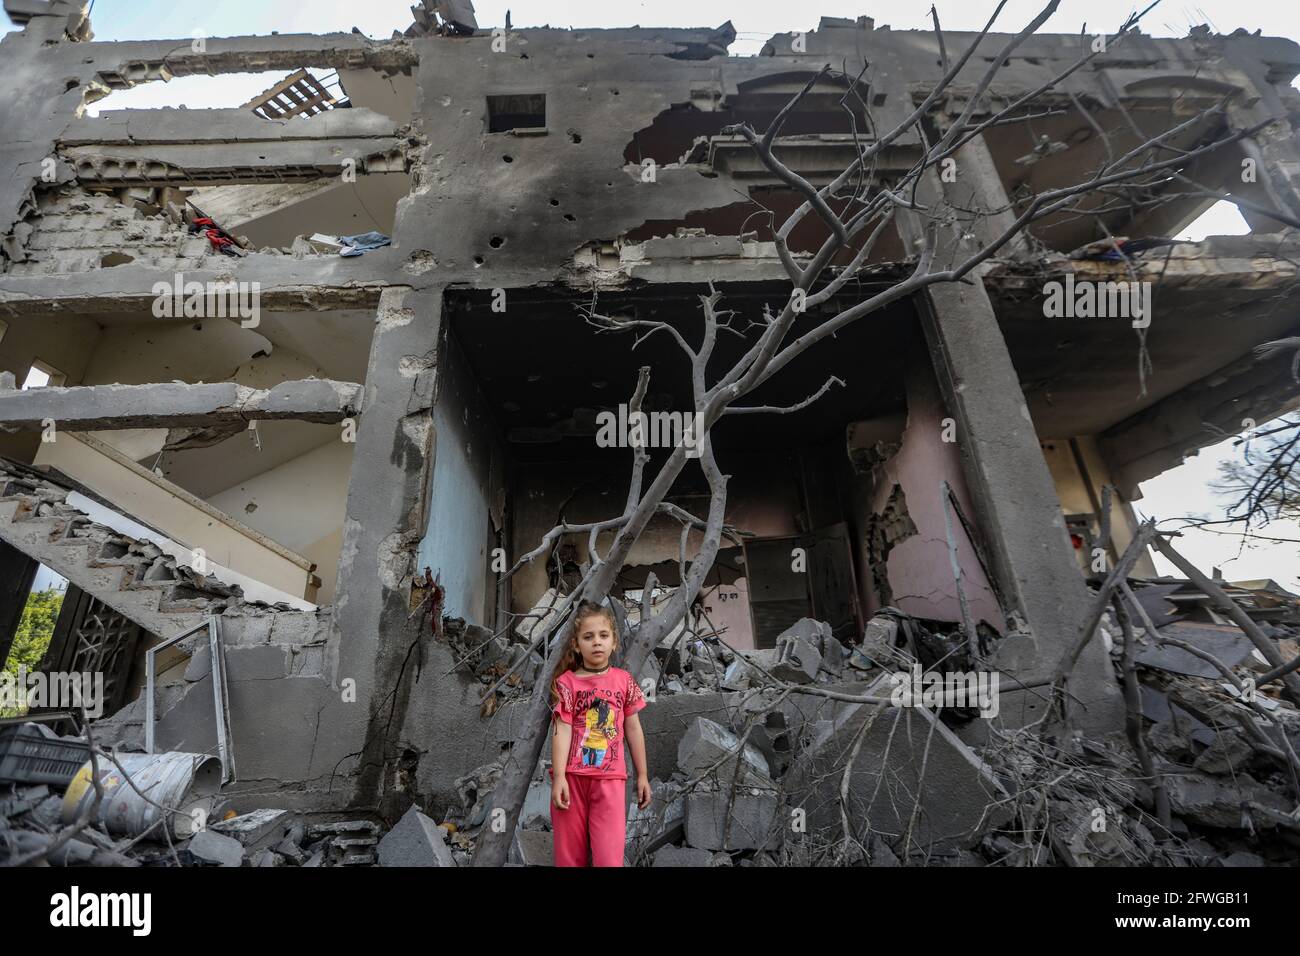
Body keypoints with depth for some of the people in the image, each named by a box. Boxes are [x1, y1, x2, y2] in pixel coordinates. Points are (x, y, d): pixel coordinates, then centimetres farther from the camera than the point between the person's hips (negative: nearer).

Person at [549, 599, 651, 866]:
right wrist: (559, 777, -16)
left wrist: (642, 775, 9)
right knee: (570, 854, 13)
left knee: (609, 856, -3)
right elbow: (562, 730, -9)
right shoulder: (566, 682, -4)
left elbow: (633, 729, 7)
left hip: (609, 778, 1)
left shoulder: (624, 680, 2)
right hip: (572, 777, 0)